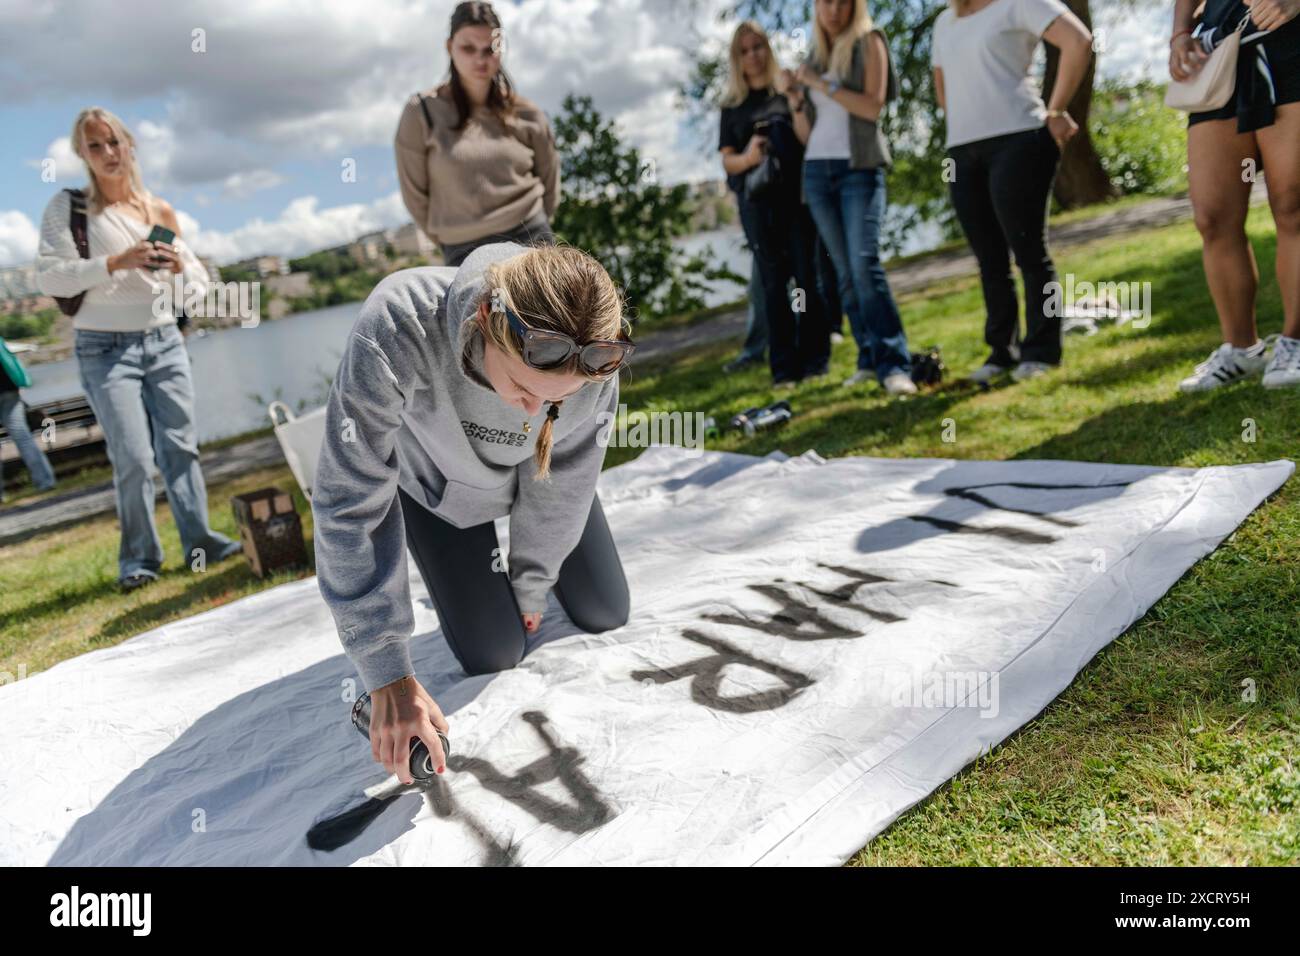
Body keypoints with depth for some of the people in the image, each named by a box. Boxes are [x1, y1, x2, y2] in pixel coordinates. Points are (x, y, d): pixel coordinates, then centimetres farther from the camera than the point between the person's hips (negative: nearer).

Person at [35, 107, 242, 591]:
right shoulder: (68, 206, -1)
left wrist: (180, 268, -12)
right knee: (133, 458, -7)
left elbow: (198, 287, 10)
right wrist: (115, 263, -20)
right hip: (105, 349, -3)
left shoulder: (160, 210, 8)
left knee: (180, 446, 3)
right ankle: (139, 558, 6)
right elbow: (49, 277, -11)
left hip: (164, 341, 3)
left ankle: (198, 539, 11)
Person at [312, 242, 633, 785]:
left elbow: (563, 481, -17)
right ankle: (456, 575, 28)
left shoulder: (593, 362, -36)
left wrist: (531, 585, -3)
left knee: (604, 614, 9)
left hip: (533, 473, 2)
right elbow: (349, 501, -40)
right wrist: (388, 675, -39)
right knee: (493, 655, -4)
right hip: (436, 479, -2)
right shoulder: (399, 326, -45)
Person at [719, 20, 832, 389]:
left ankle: (815, 358, 2)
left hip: (796, 192, -1)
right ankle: (783, 367, -1)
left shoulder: (788, 90, 11)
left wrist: (797, 107, -12)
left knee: (807, 275, -4)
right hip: (756, 200, 1)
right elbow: (727, 161, 9)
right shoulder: (732, 106, 15)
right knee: (772, 282, -1)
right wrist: (746, 158, -13)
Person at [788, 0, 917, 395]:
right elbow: (805, 133, 15)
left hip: (859, 167, -5)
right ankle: (869, 358, 6)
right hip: (817, 170, 5)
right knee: (845, 272, 2)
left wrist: (822, 85, -12)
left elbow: (872, 106, -10)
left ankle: (894, 364, -19)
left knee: (865, 265, -18)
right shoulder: (813, 57, 16)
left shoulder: (869, 42, 4)